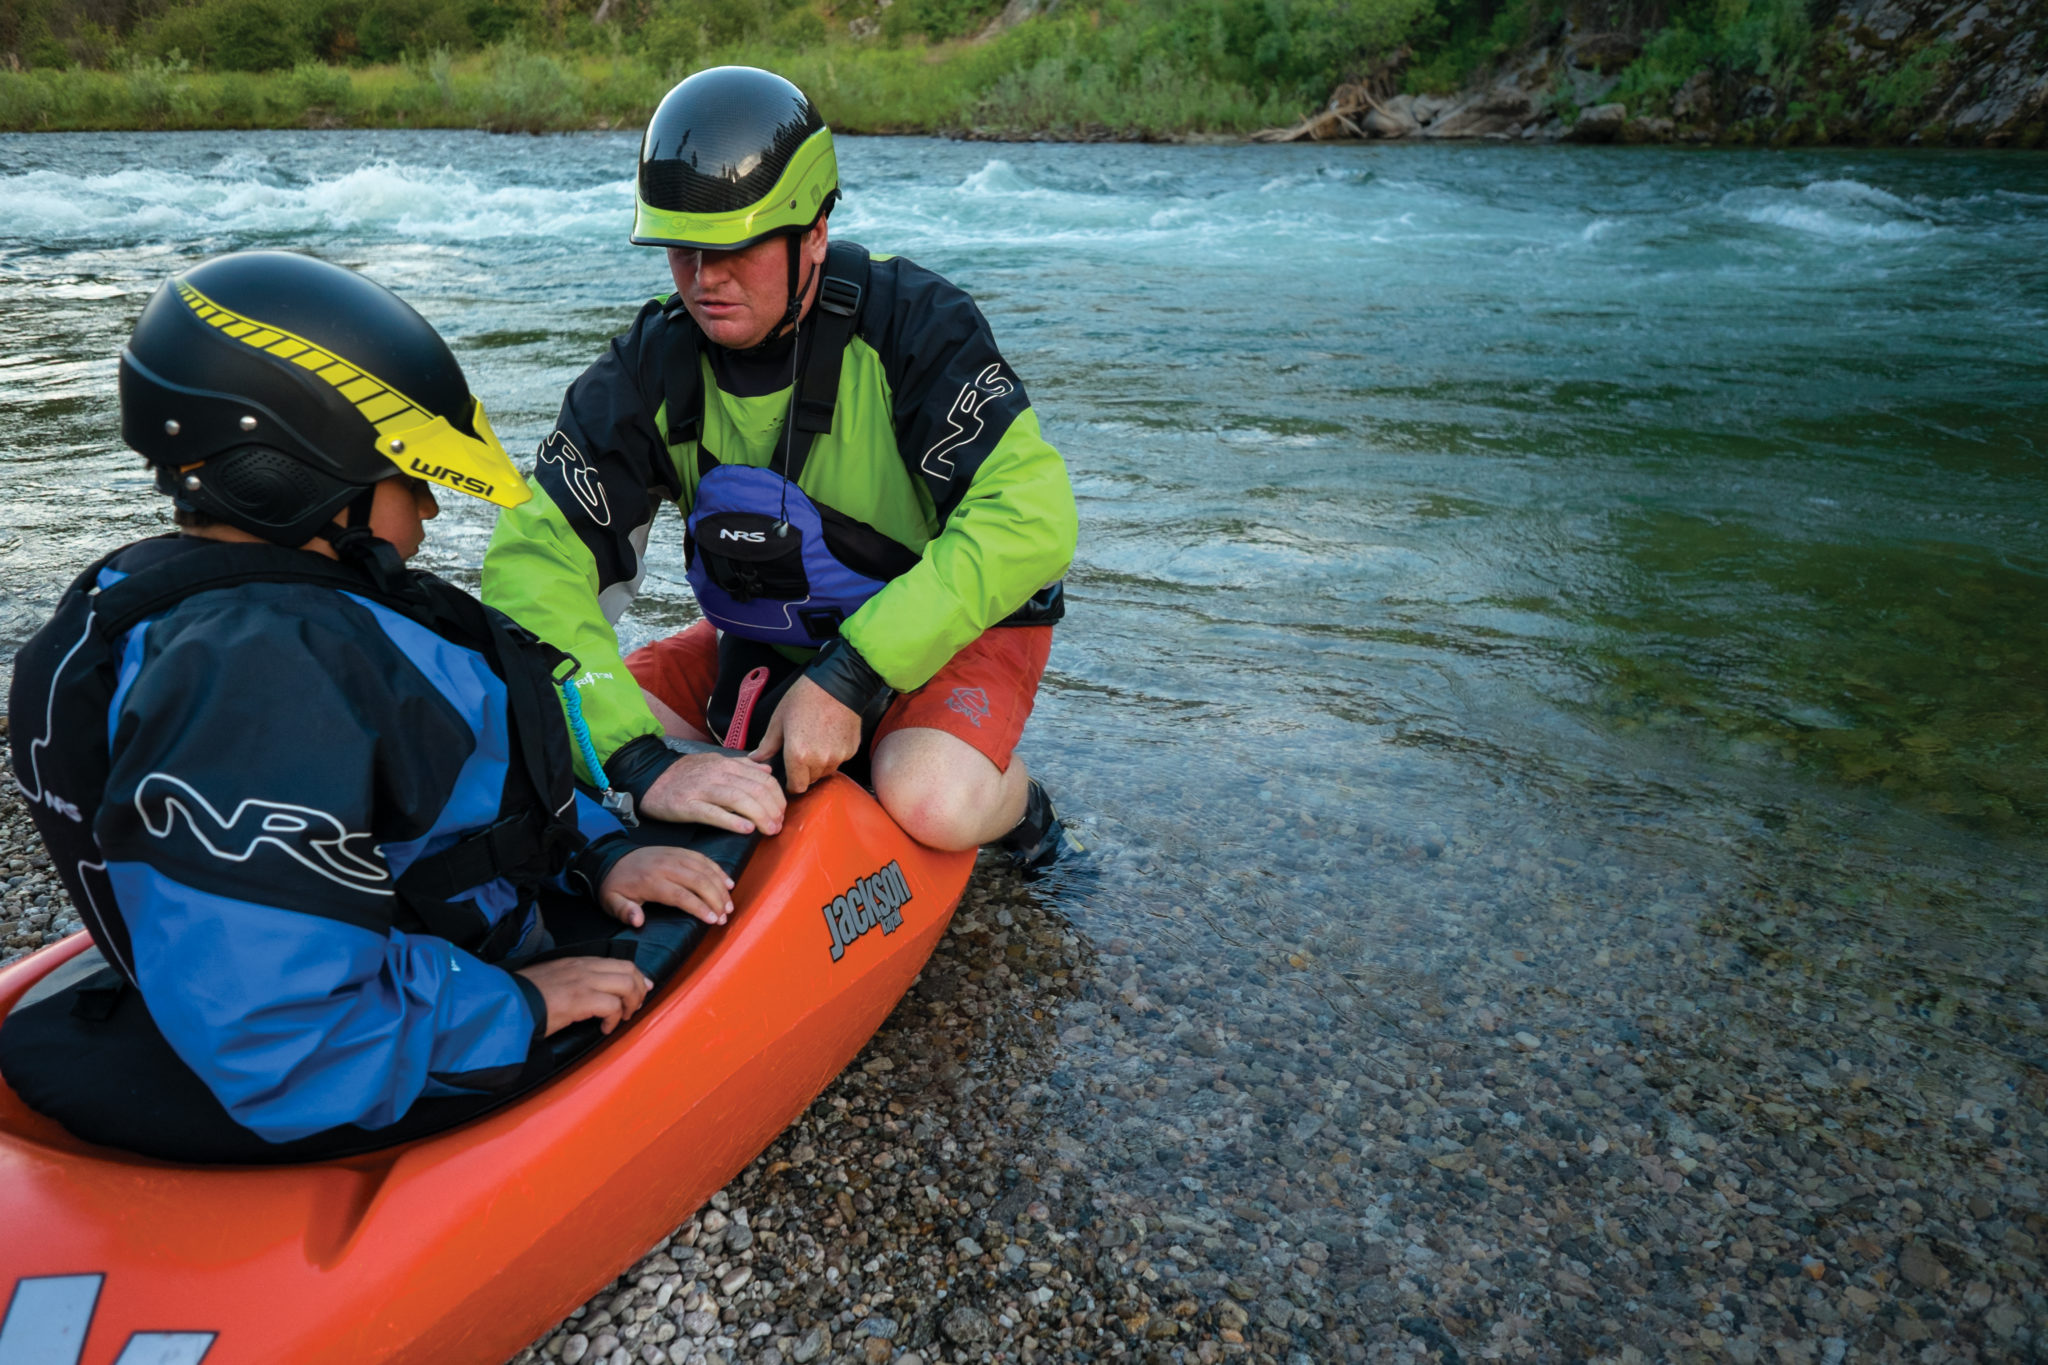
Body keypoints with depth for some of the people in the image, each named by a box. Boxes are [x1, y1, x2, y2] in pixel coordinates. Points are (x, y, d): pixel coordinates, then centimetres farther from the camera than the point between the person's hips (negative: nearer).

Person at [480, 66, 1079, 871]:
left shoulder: (910, 321, -22)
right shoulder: (650, 370, -13)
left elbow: (1030, 517, -31)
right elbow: (533, 565, -21)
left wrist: (848, 679, -35)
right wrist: (647, 762, -35)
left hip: (955, 624, -4)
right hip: (766, 640, 5)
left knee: (929, 804, -34)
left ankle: (1014, 802, 2)